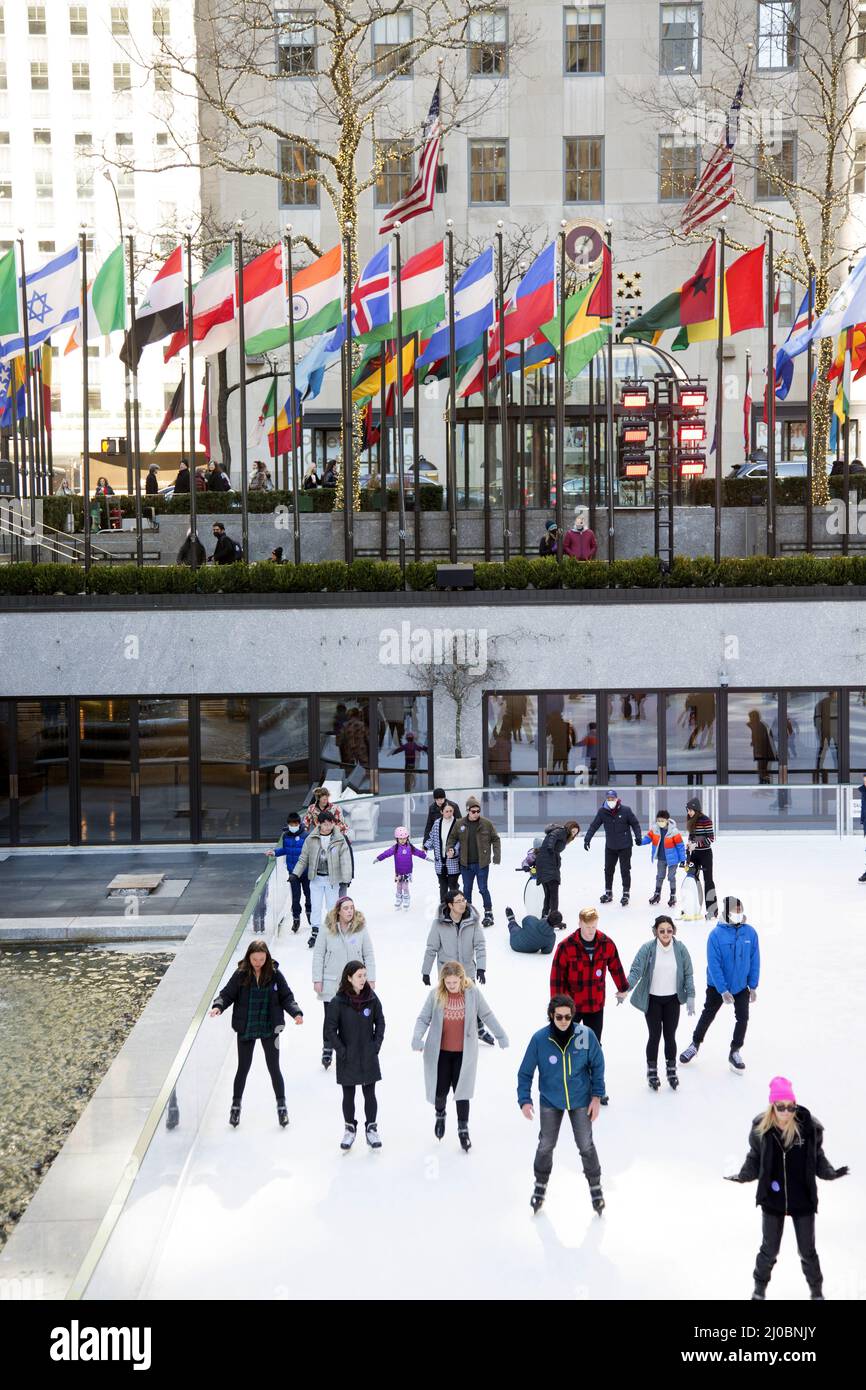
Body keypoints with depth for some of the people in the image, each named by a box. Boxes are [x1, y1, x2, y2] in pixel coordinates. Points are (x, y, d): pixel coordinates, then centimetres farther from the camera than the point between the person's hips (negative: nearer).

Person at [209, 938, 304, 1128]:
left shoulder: (274, 974, -7)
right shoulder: (241, 974, -9)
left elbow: (286, 997, -3)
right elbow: (227, 993, -7)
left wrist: (296, 1012, -18)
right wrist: (218, 1006, -27)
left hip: (270, 1028, 0)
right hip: (246, 1029, 0)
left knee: (274, 1068, 4)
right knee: (243, 1067, 10)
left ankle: (281, 1106, 19)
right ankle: (236, 1106, 26)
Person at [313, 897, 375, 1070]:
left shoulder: (361, 929, -3)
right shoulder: (327, 930, -6)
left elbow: (369, 955, 3)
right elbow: (318, 955, -1)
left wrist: (371, 979, 0)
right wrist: (317, 980, -4)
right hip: (331, 983, -1)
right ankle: (327, 1050, 22)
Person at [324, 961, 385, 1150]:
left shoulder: (371, 998, -6)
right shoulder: (338, 1002, -13)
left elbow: (380, 1022, 6)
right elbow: (330, 1030, -8)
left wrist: (377, 1044, -1)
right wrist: (341, 1050, -10)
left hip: (369, 1057, 2)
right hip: (348, 1058, -1)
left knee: (370, 1094, 9)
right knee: (348, 1095, 11)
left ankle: (371, 1129, 24)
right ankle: (350, 1129, 27)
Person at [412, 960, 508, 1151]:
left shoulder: (473, 992, -11)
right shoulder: (435, 994, -11)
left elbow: (487, 1015, 1)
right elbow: (423, 1018, -6)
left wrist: (501, 1036, 8)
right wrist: (417, 1038, -23)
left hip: (464, 1052, -1)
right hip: (439, 1052, 1)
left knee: (462, 1091, 1)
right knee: (440, 1090, 7)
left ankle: (463, 1130, 17)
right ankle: (440, 1114, 41)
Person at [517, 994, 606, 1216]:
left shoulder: (586, 1035, -18)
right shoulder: (539, 1039, -19)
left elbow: (597, 1065, -5)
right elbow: (525, 1072, -11)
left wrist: (596, 1096, -5)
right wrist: (524, 1100, -18)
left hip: (580, 1100, 0)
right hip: (550, 1101, 0)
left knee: (586, 1145, 8)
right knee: (546, 1146, 10)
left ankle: (595, 1186, 29)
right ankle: (541, 1185, 34)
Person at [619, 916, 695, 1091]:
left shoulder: (680, 949, -7)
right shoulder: (648, 948, -14)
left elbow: (688, 974, 0)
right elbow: (636, 970, -17)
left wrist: (690, 997, -4)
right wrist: (626, 989, -32)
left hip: (672, 999, 2)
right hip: (652, 1000, -2)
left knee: (670, 1036, 10)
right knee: (654, 1036, 6)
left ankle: (671, 1070, 27)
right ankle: (652, 1071, 22)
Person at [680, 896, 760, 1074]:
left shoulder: (750, 932, -11)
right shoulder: (716, 934, -22)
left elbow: (754, 961, -3)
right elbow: (714, 965, -20)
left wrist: (753, 986, -3)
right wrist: (723, 990, -21)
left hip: (741, 986, 2)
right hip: (717, 986, -2)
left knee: (743, 1018, 2)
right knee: (708, 1015, 15)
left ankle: (734, 1052, 22)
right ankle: (695, 1044, 36)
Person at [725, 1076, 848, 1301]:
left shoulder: (809, 1127, -18)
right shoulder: (761, 1129, -16)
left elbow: (817, 1156, -3)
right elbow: (754, 1159, -3)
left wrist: (831, 1173, -19)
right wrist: (742, 1175, -20)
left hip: (803, 1201, 0)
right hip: (772, 1201, 0)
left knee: (808, 1251, 15)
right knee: (769, 1249, 17)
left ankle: (817, 1291, 43)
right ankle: (760, 1287, 45)